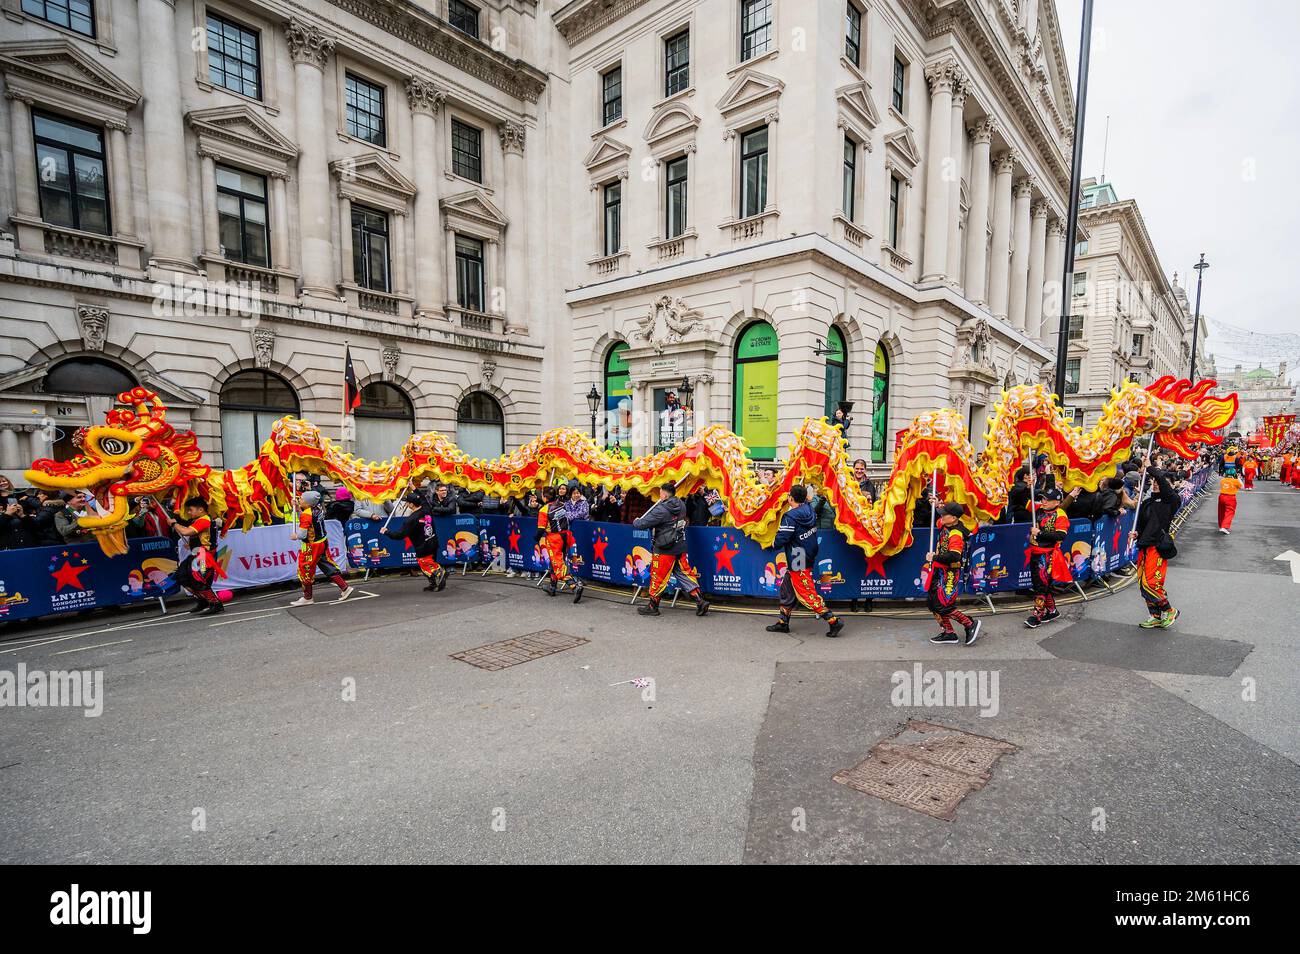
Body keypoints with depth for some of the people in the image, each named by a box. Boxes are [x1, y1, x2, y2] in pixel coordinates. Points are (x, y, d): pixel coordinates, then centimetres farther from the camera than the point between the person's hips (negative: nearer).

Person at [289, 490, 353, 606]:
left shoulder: (306, 514, -22)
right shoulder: (317, 508, 0)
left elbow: (302, 534, -23)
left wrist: (295, 536, -2)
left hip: (312, 546, -8)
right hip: (323, 543, 8)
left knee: (305, 571, 8)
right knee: (328, 567, 15)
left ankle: (307, 598, 19)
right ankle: (345, 588, 16)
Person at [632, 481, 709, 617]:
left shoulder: (661, 510, -20)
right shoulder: (681, 506, 4)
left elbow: (642, 524, -17)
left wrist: (636, 521, 4)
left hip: (665, 550, -7)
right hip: (680, 548, 7)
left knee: (658, 577, 5)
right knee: (685, 573, 13)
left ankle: (653, 606, 17)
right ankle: (700, 601, 9)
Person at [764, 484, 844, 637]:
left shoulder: (791, 517, -23)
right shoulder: (809, 509, -1)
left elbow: (781, 540, -23)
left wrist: (774, 544, -3)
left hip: (798, 563, -9)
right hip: (808, 557, 9)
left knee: (807, 594, -2)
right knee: (787, 589, 17)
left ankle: (833, 621, 0)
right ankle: (783, 622, 26)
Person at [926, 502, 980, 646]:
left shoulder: (956, 535, -23)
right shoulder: (945, 526, 4)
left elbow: (954, 556, -35)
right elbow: (939, 520, 28)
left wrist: (934, 557, -25)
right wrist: (939, 505, 12)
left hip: (949, 574, -10)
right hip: (939, 571, 10)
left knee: (942, 606, -10)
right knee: (932, 603, 12)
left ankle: (970, 624, 6)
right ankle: (948, 633, 20)